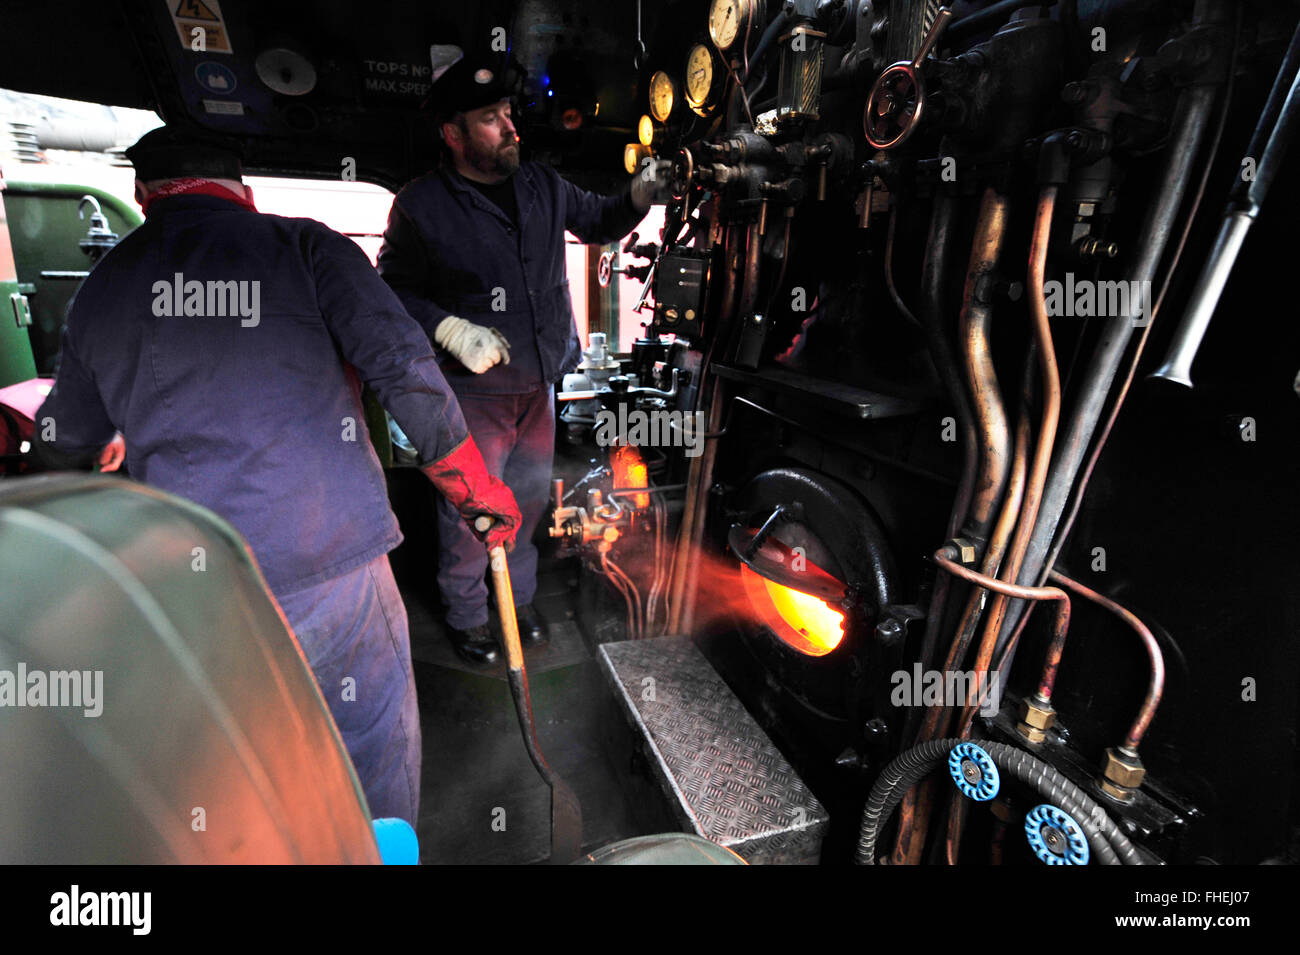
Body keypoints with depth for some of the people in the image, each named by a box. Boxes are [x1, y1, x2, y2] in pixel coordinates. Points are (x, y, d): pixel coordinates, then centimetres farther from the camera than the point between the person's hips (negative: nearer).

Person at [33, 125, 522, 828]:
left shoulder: (101, 289, 11)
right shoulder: (303, 246, -1)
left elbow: (64, 442, 24)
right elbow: (406, 367, -14)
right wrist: (475, 489, -5)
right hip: (330, 567, -3)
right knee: (377, 745, 17)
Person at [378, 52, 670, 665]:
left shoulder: (541, 184, 6)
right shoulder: (420, 205, -8)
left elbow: (597, 222, 19)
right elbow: (394, 289, -3)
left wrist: (638, 198, 0)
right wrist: (450, 329, -19)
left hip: (539, 383, 5)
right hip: (474, 391, -5)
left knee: (530, 498, 17)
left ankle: (519, 598, 41)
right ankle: (465, 615, 31)